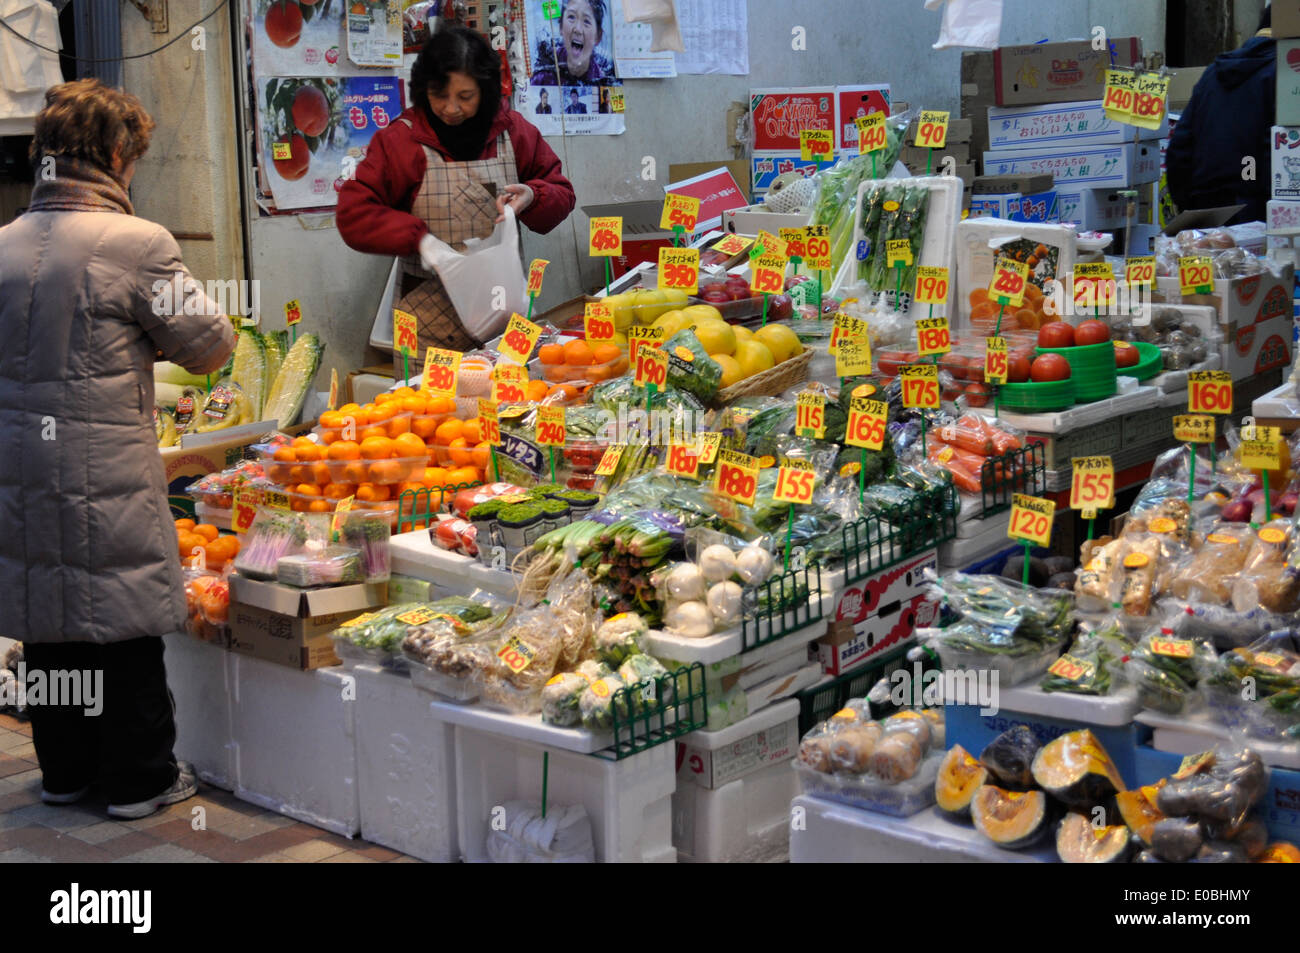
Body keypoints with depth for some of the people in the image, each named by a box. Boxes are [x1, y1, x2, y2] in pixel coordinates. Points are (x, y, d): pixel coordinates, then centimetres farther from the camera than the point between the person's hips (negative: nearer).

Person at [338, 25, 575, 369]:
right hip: (430, 313, -2)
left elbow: (561, 195, 13)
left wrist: (531, 196, -10)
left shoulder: (514, 132, 5)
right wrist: (417, 238, -18)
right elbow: (352, 214, -5)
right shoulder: (401, 139, -3)